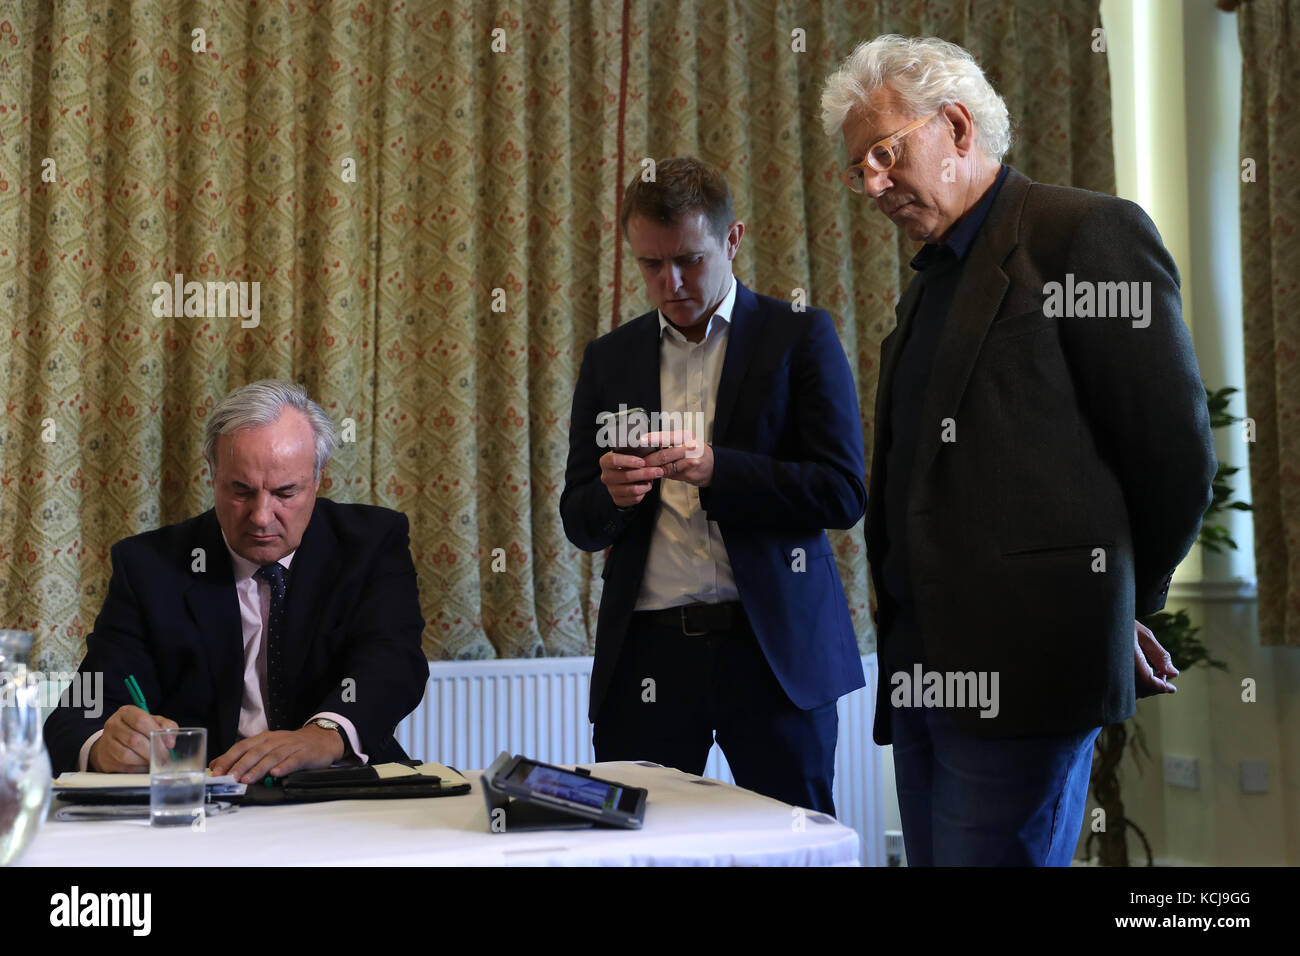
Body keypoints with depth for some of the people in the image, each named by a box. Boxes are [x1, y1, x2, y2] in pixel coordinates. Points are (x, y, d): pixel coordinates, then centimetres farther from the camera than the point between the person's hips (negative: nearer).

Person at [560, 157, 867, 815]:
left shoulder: (800, 337, 2)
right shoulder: (610, 359, 12)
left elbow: (843, 494, -5)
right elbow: (579, 524, 12)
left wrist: (715, 470, -18)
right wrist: (613, 494, -11)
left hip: (774, 646, -2)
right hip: (645, 655, 3)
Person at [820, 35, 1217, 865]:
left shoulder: (1090, 234, -6)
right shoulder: (931, 282, 21)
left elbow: (1176, 456, -7)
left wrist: (1121, 608, 5)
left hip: (1021, 667, -8)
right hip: (925, 667, 8)